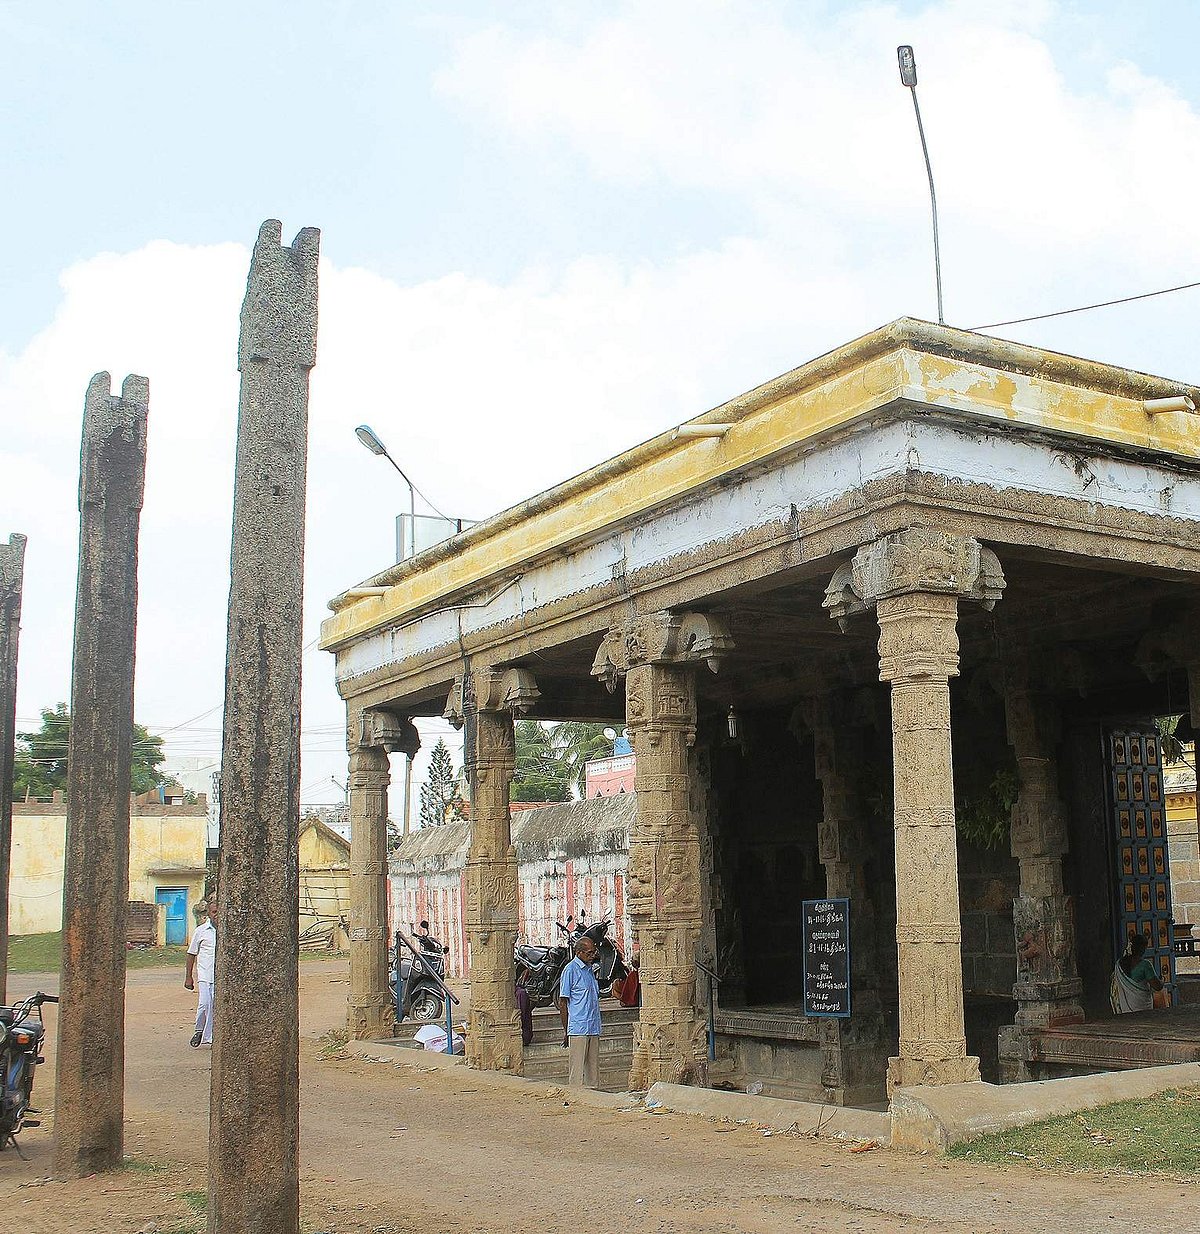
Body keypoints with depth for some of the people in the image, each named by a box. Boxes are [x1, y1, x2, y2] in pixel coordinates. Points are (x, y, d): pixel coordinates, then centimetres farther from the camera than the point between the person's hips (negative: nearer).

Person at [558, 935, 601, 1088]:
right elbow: (562, 1002, -8)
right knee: (577, 1070, -6)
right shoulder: (570, 970, -9)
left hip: (593, 1029, 8)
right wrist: (566, 1030, -9)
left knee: (593, 1068, 10)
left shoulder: (589, 969, 15)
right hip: (578, 1029, -8)